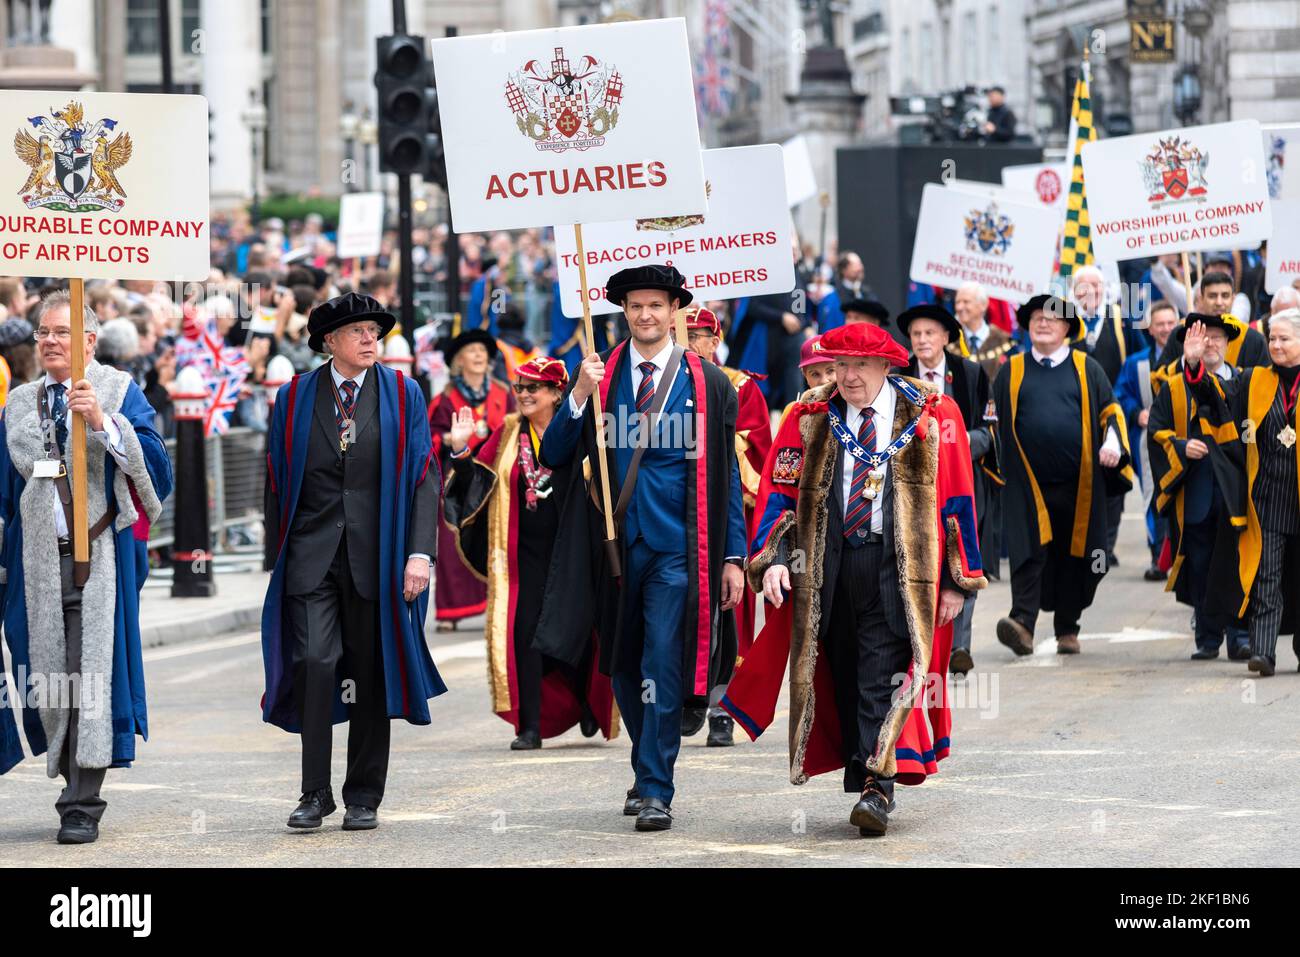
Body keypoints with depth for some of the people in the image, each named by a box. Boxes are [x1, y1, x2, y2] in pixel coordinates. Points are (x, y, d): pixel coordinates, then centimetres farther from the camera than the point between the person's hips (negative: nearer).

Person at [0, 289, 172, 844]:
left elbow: (154, 462, -10)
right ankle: (78, 784, 20)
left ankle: (82, 807, -8)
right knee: (48, 670, 5)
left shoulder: (120, 392, 2)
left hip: (100, 554, -4)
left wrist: (103, 422, -22)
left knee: (92, 671, -8)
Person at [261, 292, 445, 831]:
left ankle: (363, 800, 13)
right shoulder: (294, 398, 6)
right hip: (312, 554, 0)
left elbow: (424, 477, 1)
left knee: (371, 675, 4)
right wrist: (277, 555, 7)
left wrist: (420, 553, -9)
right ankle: (315, 793, -6)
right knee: (315, 662, -14)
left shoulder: (403, 396, 5)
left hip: (376, 558, 0)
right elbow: (277, 482, 10)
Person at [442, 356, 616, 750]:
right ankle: (530, 726, -3)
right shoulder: (508, 434, 8)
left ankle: (587, 702, 34)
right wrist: (461, 451, -10)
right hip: (525, 550, 2)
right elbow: (476, 480, 6)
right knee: (524, 631, -6)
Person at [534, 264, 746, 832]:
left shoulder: (709, 384, 2)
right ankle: (647, 773, 30)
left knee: (663, 668, -10)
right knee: (623, 668, 12)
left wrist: (733, 556, -2)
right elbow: (555, 457, 0)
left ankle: (657, 792, -7)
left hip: (678, 550, -3)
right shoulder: (599, 376, 6)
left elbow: (727, 476, 3)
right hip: (616, 546, 3)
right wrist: (579, 396, -15)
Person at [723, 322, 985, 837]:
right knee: (842, 676, 8)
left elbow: (956, 497, 2)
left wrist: (958, 579, -1)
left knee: (882, 675, -12)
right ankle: (859, 774, 19)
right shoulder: (810, 418, 7)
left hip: (896, 565, -3)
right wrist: (773, 559, -9)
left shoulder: (931, 415, 1)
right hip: (828, 562, 3)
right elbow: (779, 490, 6)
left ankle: (877, 788, -15)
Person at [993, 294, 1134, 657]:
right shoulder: (1011, 372, 11)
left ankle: (1067, 630, 15)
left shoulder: (1087, 369, 10)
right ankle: (1023, 623, -23)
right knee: (1029, 552, -13)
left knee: (1074, 555, 5)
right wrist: (1002, 466, 5)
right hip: (1028, 482, -1)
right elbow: (997, 422, 13)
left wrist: (1113, 444, -9)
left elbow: (1111, 411, 9)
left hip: (1078, 482, 1)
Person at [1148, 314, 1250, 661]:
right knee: (1200, 567, 2)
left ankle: (1240, 637, -3)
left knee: (1237, 566, -7)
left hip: (1234, 491, -1)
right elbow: (1156, 432, 6)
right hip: (1194, 494, 1)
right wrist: (1181, 448, -12)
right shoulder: (1174, 388, 11)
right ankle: (1207, 639, 10)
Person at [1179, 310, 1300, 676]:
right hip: (1267, 498, 1)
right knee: (1266, 577, -7)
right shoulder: (1254, 382, 8)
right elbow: (1216, 395, -3)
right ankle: (1262, 652, -12)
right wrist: (1195, 365, -19)